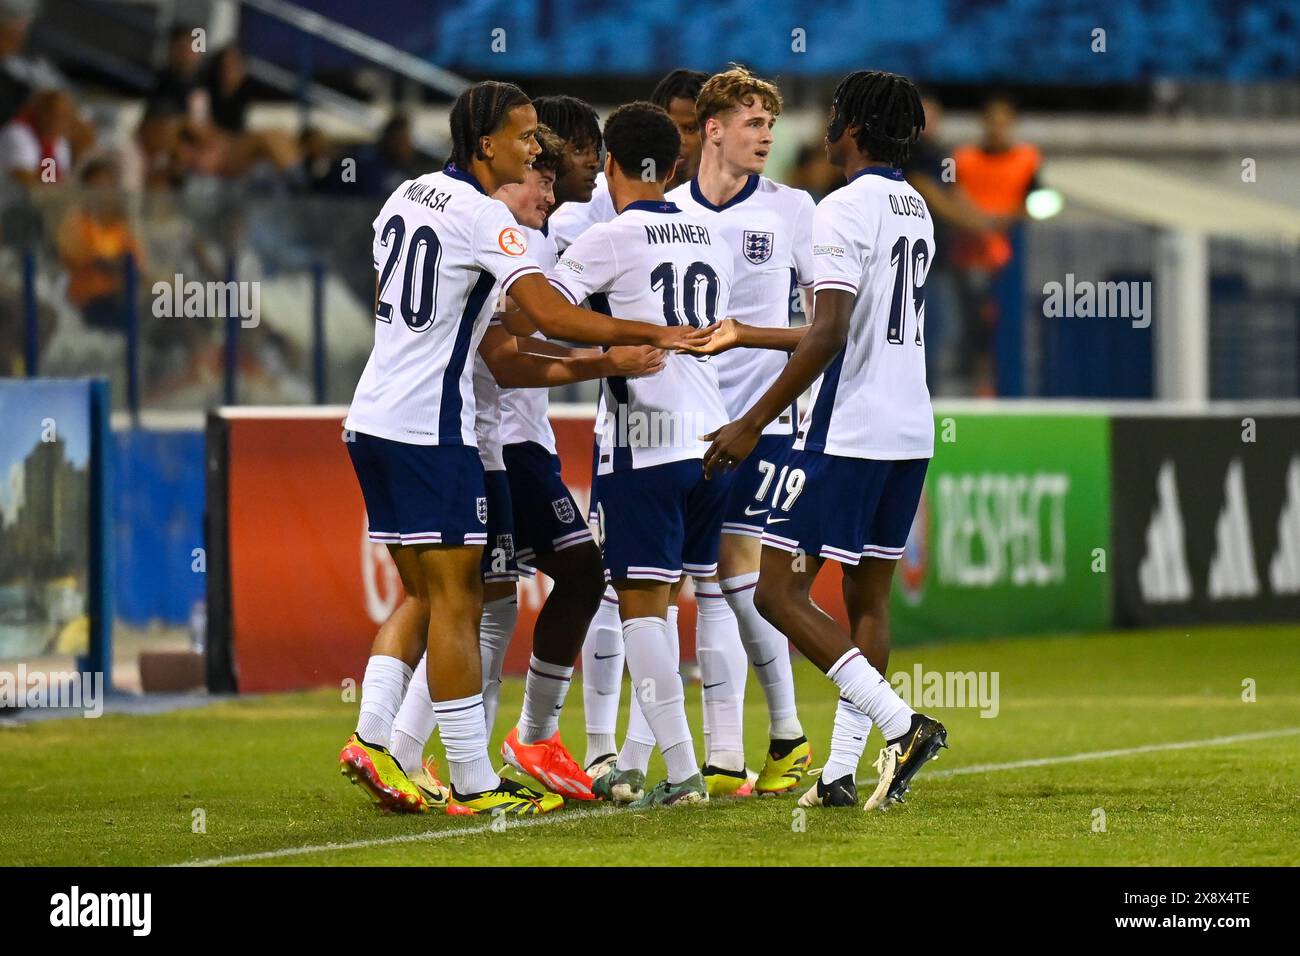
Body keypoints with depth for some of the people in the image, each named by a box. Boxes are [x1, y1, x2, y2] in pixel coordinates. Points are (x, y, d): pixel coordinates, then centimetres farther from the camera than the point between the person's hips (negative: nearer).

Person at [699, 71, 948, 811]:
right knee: (869, 596, 12)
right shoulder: (917, 213, 16)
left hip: (847, 435, -9)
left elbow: (829, 338, -21)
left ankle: (901, 723, -17)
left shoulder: (844, 210, -12)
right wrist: (743, 337, 31)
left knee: (780, 593, -5)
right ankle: (843, 771, 10)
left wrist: (752, 424, -16)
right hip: (911, 431, 9)